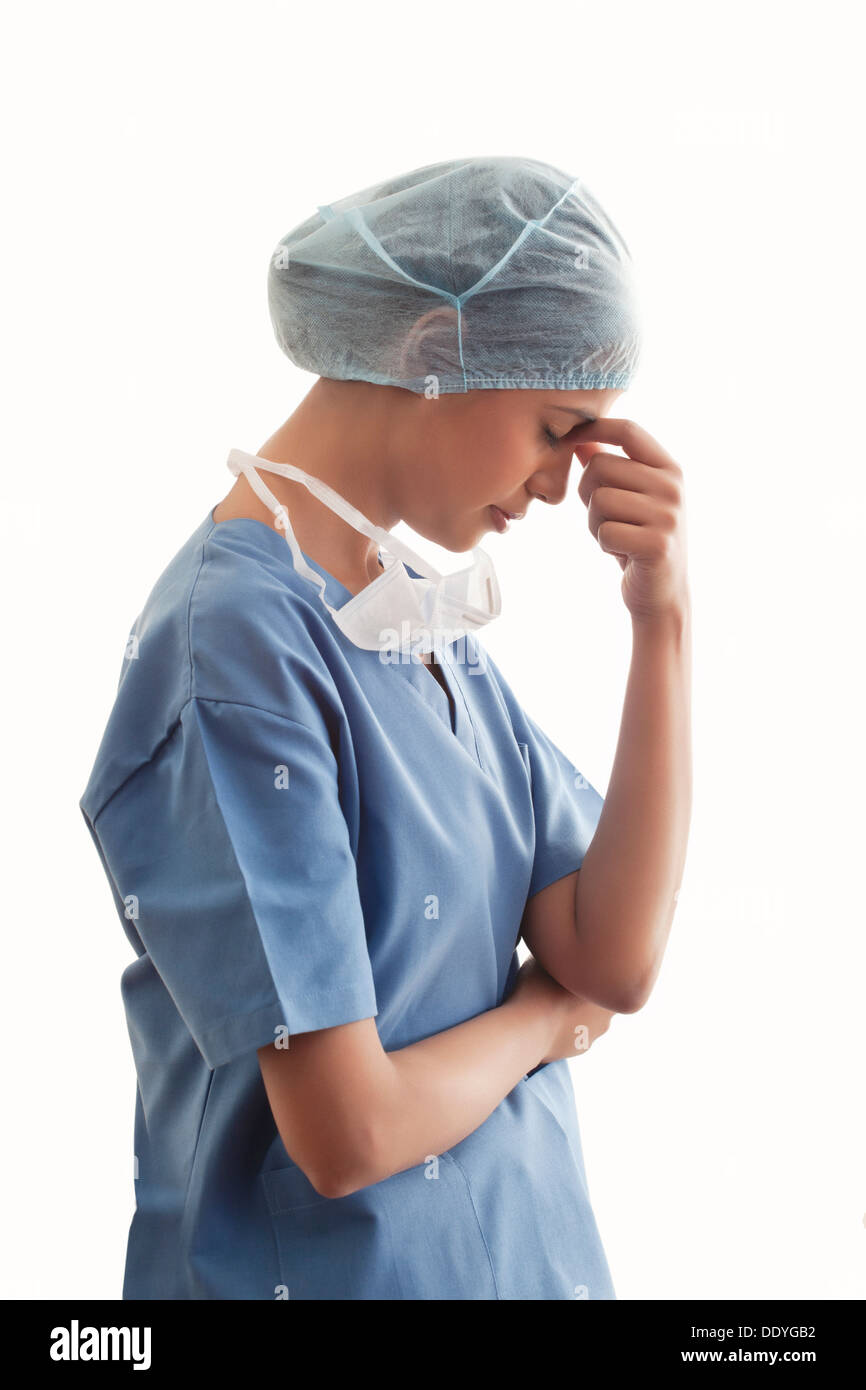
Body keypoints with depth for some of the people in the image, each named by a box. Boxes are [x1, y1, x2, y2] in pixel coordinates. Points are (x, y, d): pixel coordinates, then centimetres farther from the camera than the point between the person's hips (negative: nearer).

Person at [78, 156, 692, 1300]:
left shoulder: (430, 615, 1)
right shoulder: (235, 644, -23)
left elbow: (616, 963, -6)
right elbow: (348, 1132, -25)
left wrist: (664, 621, -12)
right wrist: (541, 1016, -6)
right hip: (337, 1263, -7)